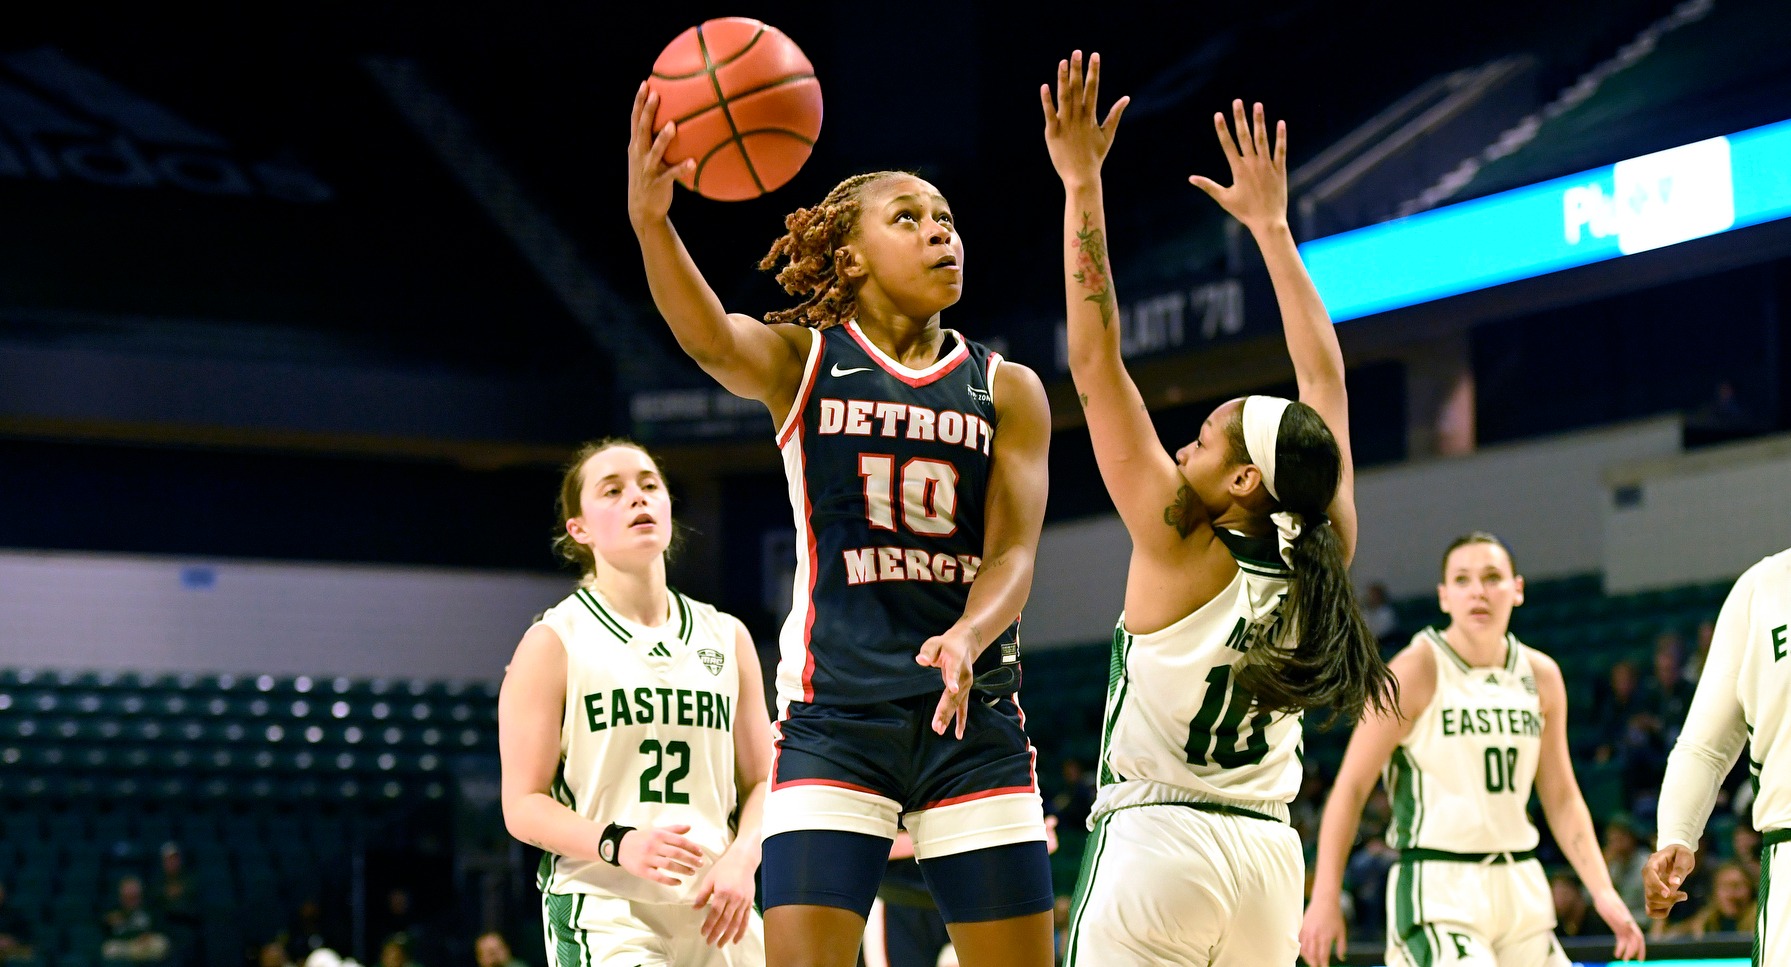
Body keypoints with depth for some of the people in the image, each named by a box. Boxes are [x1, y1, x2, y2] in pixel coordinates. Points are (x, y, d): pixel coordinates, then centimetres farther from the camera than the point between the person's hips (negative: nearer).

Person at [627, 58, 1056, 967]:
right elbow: (712, 339, -19)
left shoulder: (1007, 389, 9)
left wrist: (966, 639, -23)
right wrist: (650, 220, -39)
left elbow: (1012, 552, 0)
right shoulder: (804, 358, 4)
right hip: (834, 712, -2)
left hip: (973, 717, 2)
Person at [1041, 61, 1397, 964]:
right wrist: (1269, 225, 21)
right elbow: (1326, 383, 15)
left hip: (1155, 847, -6)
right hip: (1266, 856, 6)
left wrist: (1081, 181, -9)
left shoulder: (1180, 551, -10)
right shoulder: (1317, 552, 3)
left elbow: (1095, 362, -11)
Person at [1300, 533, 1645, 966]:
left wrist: (1602, 891, 4)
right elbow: (1351, 787, -9)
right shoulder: (1417, 671, -8)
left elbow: (1561, 798, 15)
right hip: (1437, 890, -6)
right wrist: (1325, 899, -14)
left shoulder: (1540, 676, 8)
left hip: (1520, 887, 7)